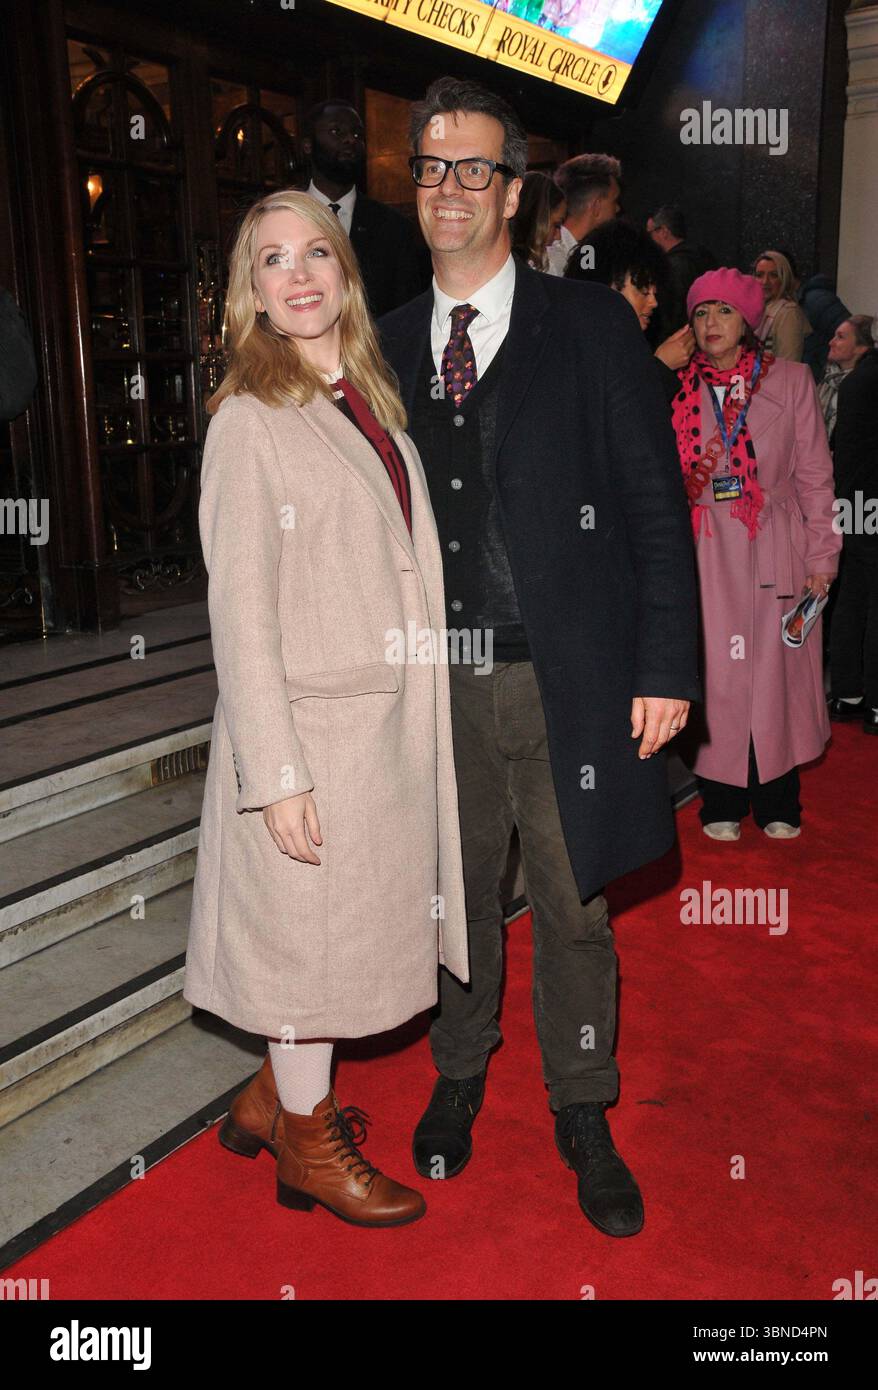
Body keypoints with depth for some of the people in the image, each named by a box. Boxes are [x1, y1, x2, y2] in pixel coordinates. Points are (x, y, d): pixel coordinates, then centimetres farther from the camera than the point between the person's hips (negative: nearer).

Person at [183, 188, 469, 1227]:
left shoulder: (371, 402, 11)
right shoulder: (249, 419, -12)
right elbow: (240, 609, -16)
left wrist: (420, 722, 13)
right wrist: (278, 774, -19)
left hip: (389, 719, 8)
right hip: (311, 724, -7)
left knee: (349, 928, 18)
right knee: (313, 936, 8)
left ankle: (271, 1100, 41)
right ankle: (309, 1147, 30)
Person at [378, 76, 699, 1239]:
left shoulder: (591, 325, 1)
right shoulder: (388, 347, 10)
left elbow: (655, 502, -2)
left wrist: (665, 666, -8)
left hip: (566, 682, -2)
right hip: (436, 684, 3)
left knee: (573, 909, 10)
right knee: (458, 895, 16)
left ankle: (583, 1117, 31)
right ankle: (460, 1076, 39)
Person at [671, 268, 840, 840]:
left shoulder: (791, 380, 3)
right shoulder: (679, 389, 6)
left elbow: (815, 474, 3)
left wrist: (821, 556, -1)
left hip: (773, 550, -1)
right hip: (704, 554, 1)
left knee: (775, 672, 4)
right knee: (714, 671, 3)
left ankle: (778, 803, 20)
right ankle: (722, 801, 18)